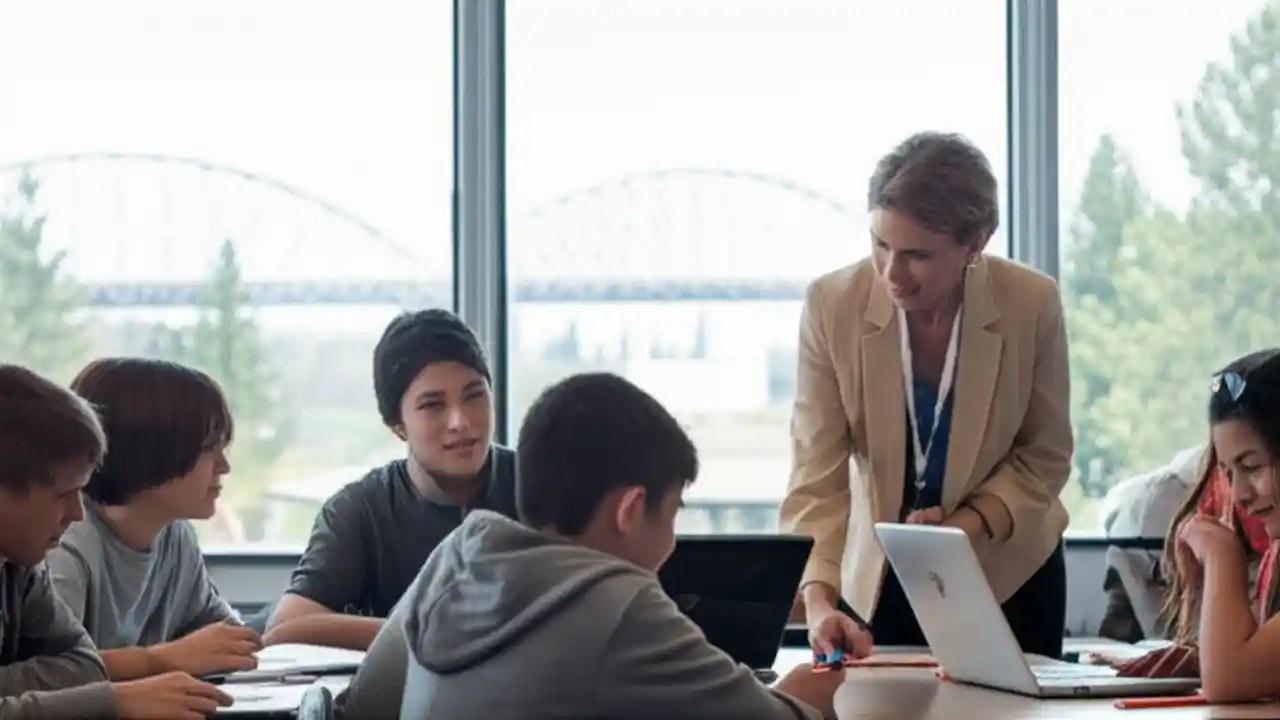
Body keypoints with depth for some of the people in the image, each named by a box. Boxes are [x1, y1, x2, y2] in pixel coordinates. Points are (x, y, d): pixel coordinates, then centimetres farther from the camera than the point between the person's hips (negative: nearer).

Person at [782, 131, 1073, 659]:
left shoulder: (1032, 304, -18)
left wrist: (968, 524, -23)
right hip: (880, 575, 0)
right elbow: (816, 476, -20)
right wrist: (818, 599, -34)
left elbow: (1046, 456, -6)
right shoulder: (832, 305, -20)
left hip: (1009, 571, 0)